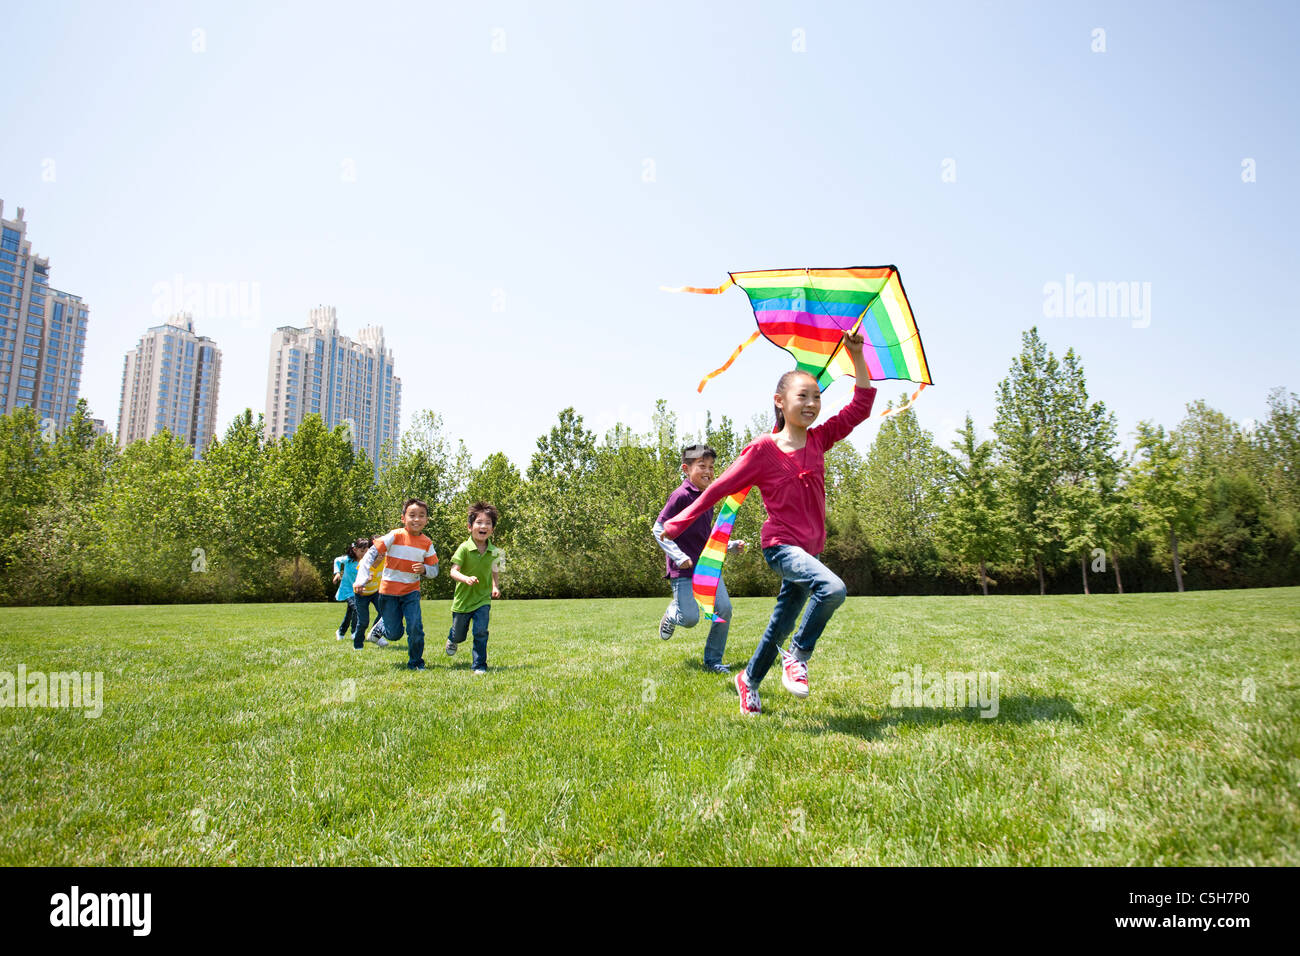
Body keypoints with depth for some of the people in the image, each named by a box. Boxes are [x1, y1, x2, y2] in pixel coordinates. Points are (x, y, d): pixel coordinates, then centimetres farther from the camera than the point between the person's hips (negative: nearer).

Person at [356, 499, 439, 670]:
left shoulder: (427, 544, -4)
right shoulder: (395, 536, -14)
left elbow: (434, 570, 1)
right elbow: (371, 553, -17)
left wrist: (424, 569, -23)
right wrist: (361, 579, -25)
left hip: (411, 591, 2)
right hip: (389, 590, -2)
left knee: (415, 628, -15)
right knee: (394, 634, 2)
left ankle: (416, 662, 8)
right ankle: (380, 627, 40)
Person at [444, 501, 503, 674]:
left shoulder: (494, 551, -5)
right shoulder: (464, 548, -17)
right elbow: (453, 571, -23)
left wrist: (496, 586, 0)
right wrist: (466, 578, -42)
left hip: (483, 599, 2)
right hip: (463, 599, -1)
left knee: (481, 631, -15)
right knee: (459, 636, 17)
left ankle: (479, 665, 2)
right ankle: (452, 638, 55)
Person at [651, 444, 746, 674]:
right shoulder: (681, 495, -12)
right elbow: (659, 529, -13)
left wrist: (730, 545, 11)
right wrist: (678, 556, -20)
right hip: (684, 569, -7)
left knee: (725, 609, -5)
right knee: (690, 619, -9)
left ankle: (713, 661, 10)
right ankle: (672, 613, 28)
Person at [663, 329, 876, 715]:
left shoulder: (818, 440, 3)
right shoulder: (763, 450, -11)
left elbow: (861, 406, 4)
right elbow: (721, 487, -7)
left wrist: (857, 355, -4)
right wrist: (678, 524, -6)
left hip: (809, 549, 6)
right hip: (780, 546, -6)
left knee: (780, 626, 16)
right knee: (832, 587, -32)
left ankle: (749, 680, 38)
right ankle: (797, 658, -10)